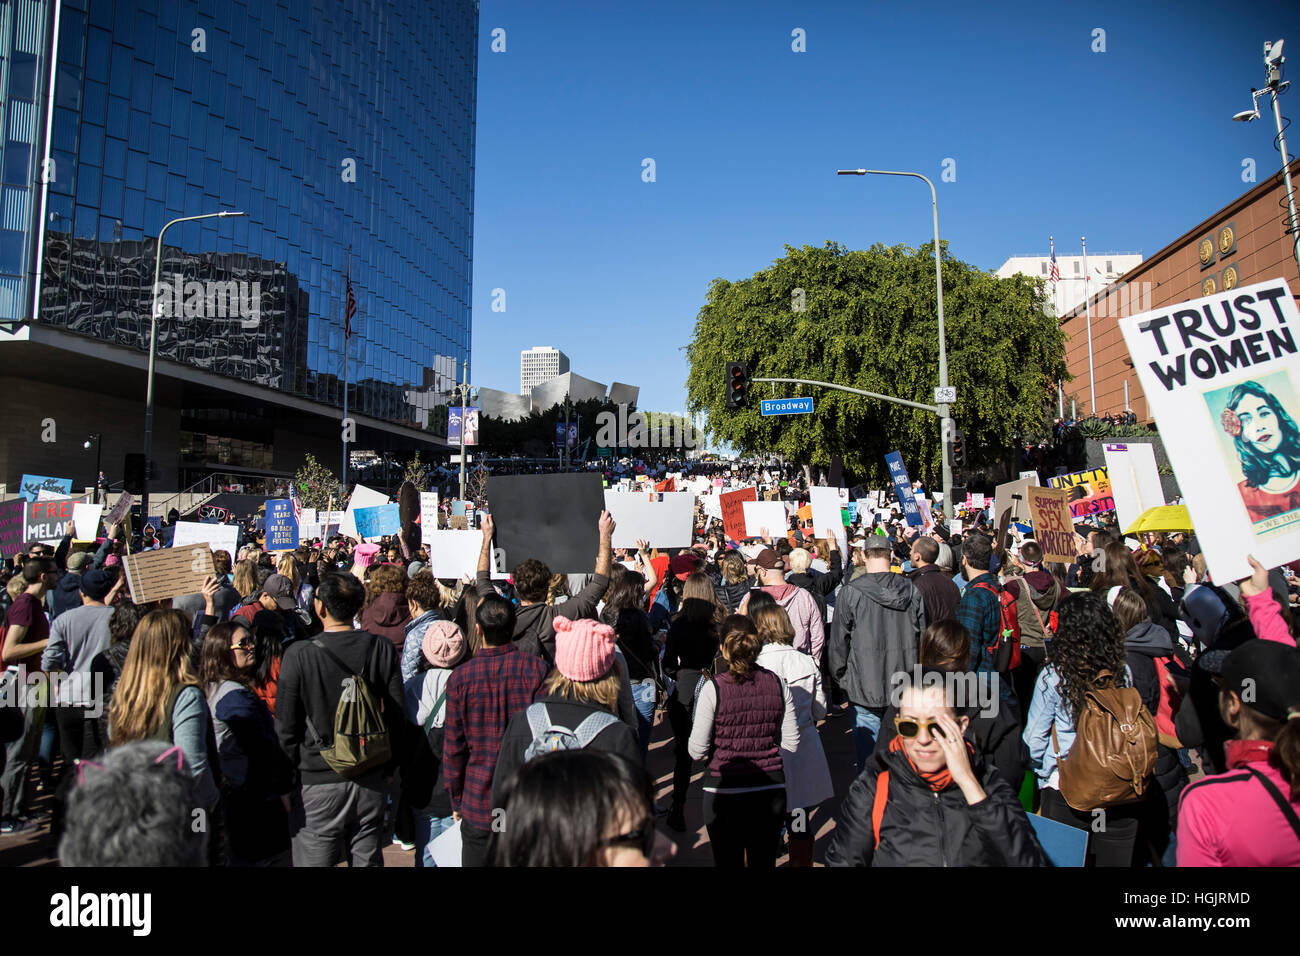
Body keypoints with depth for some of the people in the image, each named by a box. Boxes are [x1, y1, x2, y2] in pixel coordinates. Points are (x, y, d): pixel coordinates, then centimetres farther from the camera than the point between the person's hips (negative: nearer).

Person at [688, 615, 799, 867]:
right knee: (764, 862, 17)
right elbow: (791, 743, 3)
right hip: (771, 790, 3)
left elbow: (697, 751, -10)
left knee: (728, 861, 12)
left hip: (725, 792, -3)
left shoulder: (713, 688, -13)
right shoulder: (777, 684, -3)